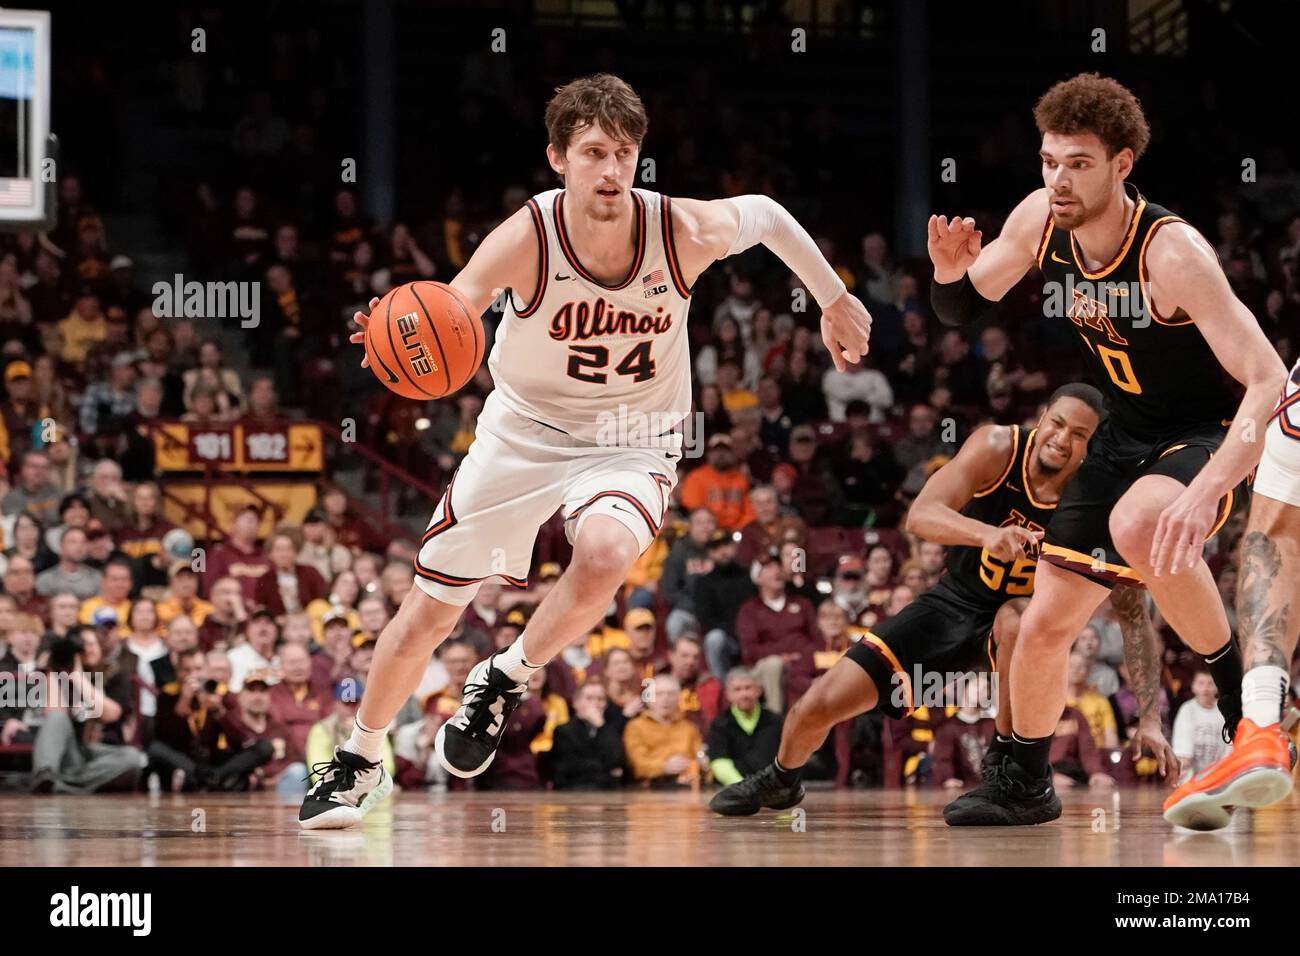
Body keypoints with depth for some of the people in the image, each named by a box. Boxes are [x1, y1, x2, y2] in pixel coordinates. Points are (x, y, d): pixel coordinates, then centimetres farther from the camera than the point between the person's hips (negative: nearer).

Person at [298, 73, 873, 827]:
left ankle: (506, 680, -7)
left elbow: (765, 214, 1)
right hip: (525, 431, 1)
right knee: (430, 611, 6)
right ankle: (360, 762, 31)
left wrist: (835, 299, 12)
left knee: (605, 553, -35)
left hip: (633, 445, 0)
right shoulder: (527, 239, -25)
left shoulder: (686, 233, -21)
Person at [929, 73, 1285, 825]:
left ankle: (1244, 693, -19)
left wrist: (1205, 491, -48)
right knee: (1045, 624, 7)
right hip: (1127, 439, 7)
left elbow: (1269, 382, -35)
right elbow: (963, 310, 7)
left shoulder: (1171, 251, -30)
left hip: (1211, 436, -7)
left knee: (1139, 527, -39)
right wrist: (951, 272, -18)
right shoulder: (1040, 220, -10)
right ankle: (1026, 786, 30)